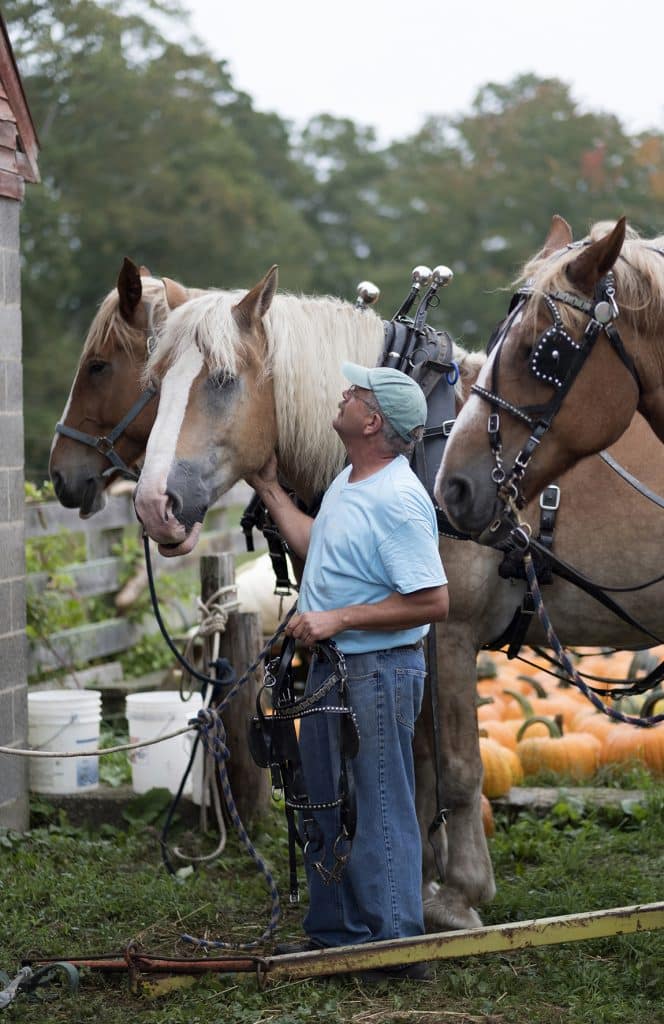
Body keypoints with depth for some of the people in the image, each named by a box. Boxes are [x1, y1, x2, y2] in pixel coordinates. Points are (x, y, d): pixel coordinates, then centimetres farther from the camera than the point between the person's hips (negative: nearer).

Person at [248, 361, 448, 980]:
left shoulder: (398, 500, -22)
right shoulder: (348, 482, 10)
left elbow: (431, 603, -26)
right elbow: (314, 548, 26)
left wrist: (338, 619, -23)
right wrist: (269, 489, 28)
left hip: (376, 673, -10)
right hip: (329, 666, 10)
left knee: (379, 812, -2)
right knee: (327, 806, 18)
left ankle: (393, 945, 6)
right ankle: (335, 932, 29)